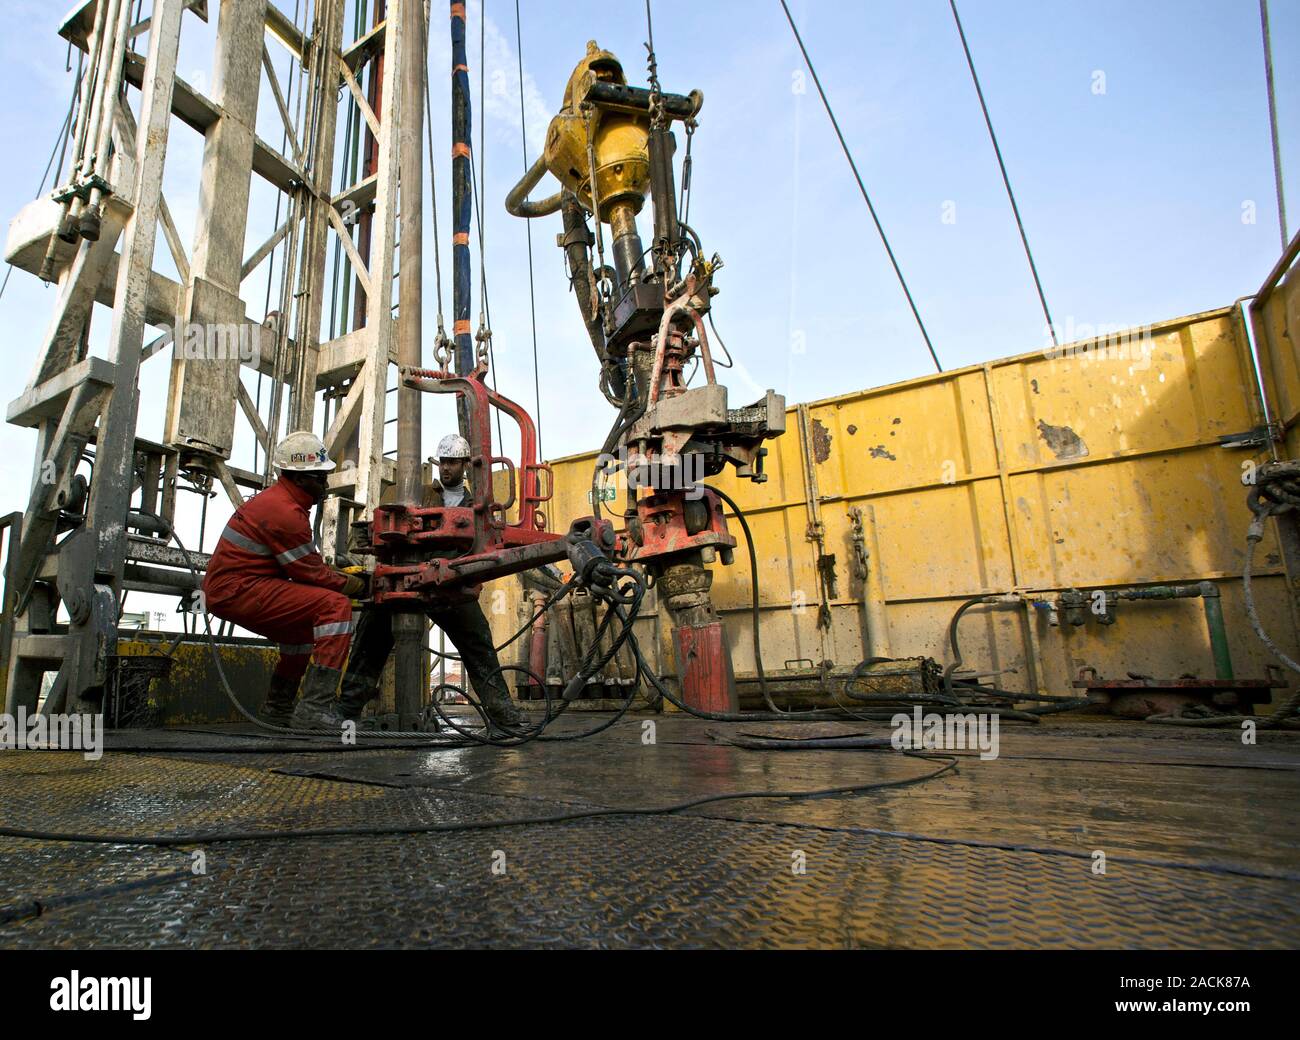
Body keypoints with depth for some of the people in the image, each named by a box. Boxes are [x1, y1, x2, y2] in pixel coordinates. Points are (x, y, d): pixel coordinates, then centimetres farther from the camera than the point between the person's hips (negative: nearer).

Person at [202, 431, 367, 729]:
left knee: (304, 627, 28)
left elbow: (307, 563, 18)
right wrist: (357, 585, -1)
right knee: (336, 606, -21)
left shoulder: (277, 499, 15)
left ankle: (277, 709, 38)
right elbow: (311, 573, -14)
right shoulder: (286, 512, -19)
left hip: (224, 589, 11)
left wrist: (344, 576, 7)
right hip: (238, 590, -11)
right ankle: (316, 709, -24)